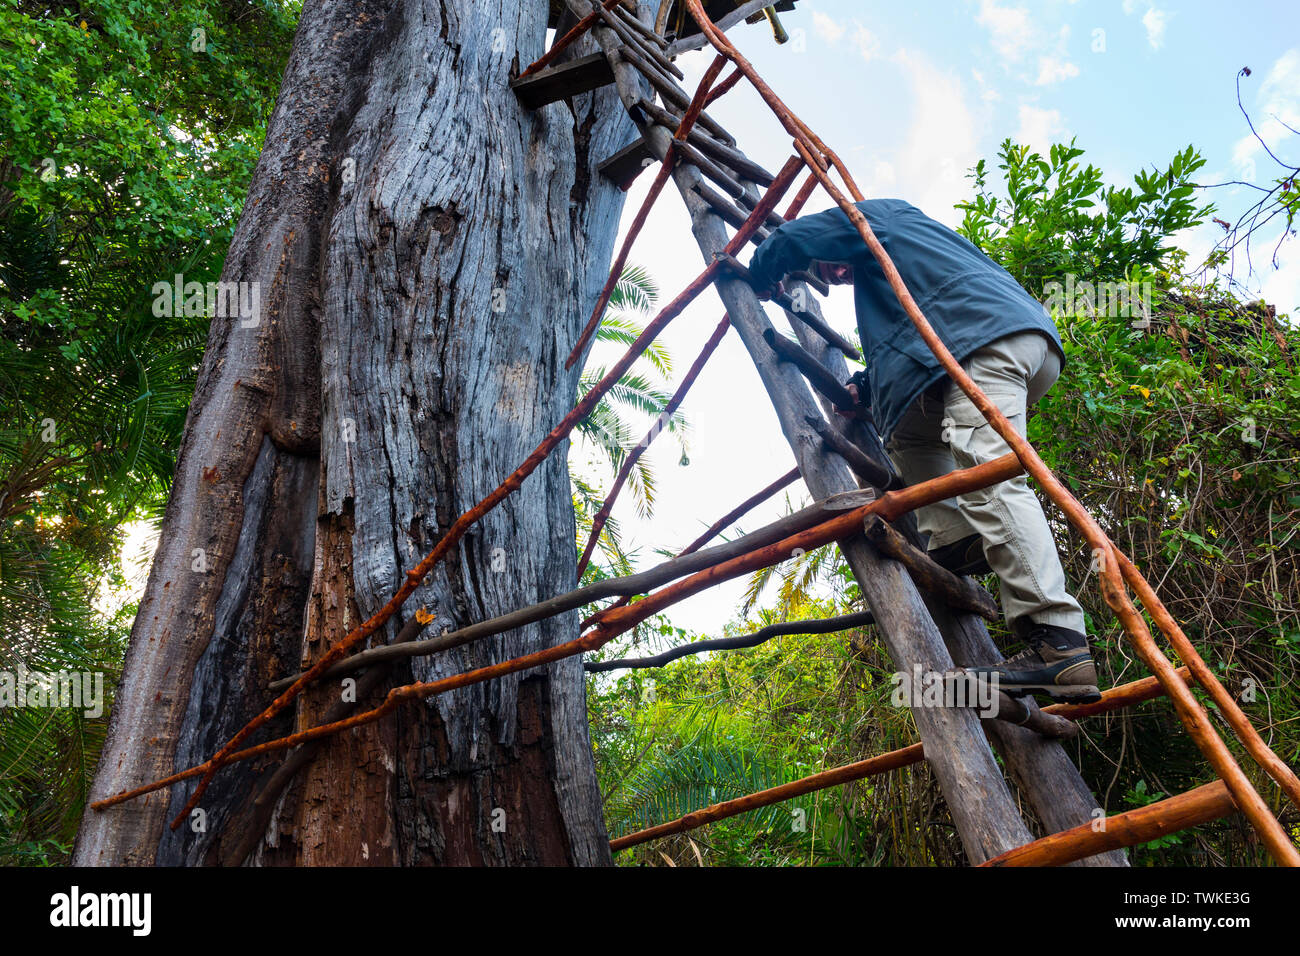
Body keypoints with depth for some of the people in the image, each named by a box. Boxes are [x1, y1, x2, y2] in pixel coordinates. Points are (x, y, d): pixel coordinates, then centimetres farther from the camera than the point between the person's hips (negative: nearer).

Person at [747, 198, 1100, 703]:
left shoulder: (875, 217, 18)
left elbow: (788, 240, 15)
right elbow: (904, 346, 39)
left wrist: (762, 280, 34)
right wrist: (868, 385, 25)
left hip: (988, 338, -10)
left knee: (989, 477, -24)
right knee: (908, 430, 23)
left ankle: (1059, 646, -34)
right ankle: (957, 539, 2)